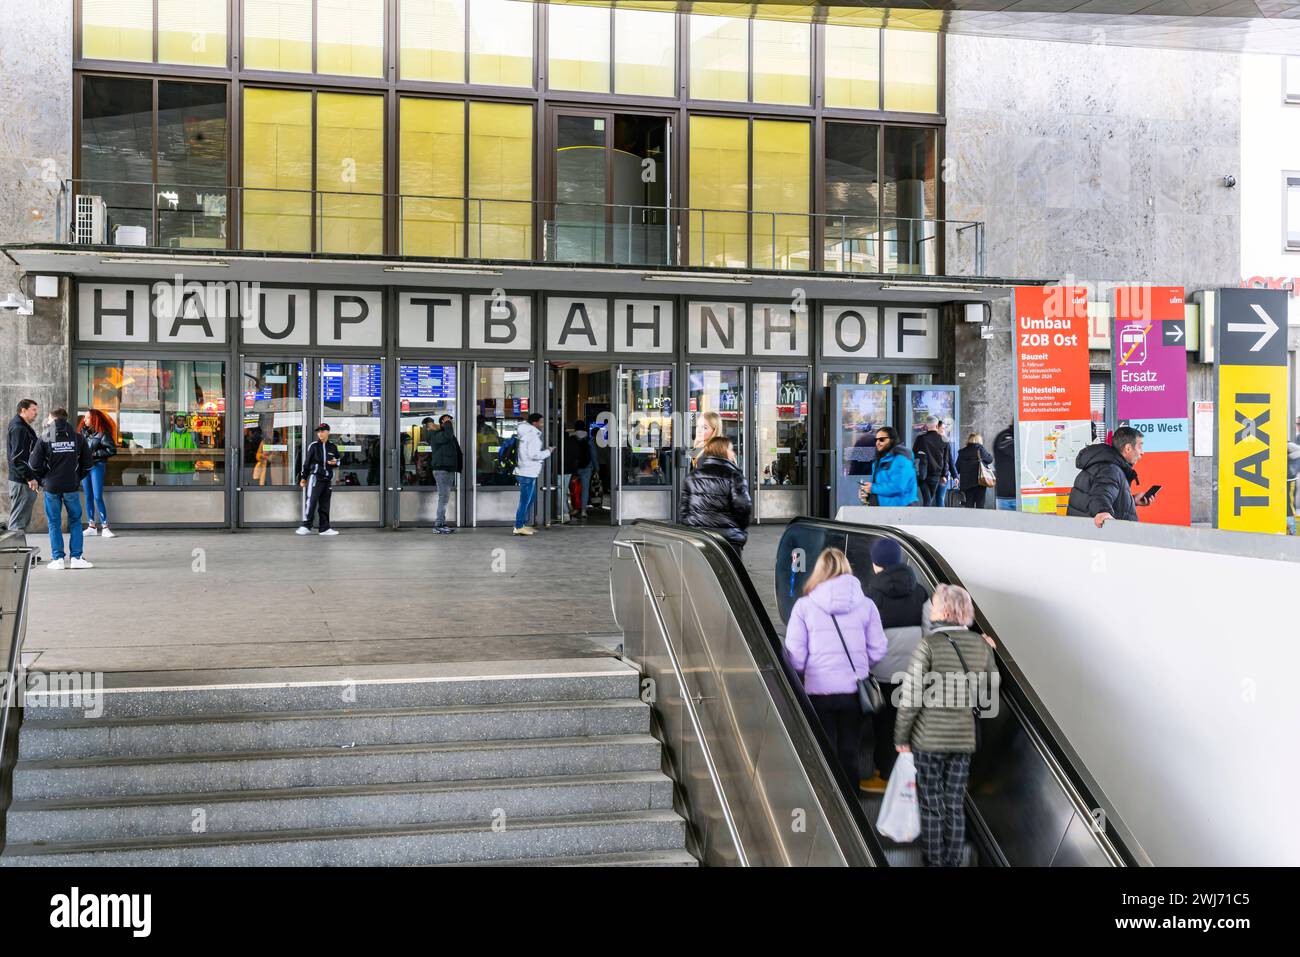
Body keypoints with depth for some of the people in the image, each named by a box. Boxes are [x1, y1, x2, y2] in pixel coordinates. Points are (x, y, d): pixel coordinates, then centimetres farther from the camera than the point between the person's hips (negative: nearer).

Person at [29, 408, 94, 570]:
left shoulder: (44, 439, -4)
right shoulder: (77, 437, 2)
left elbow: (34, 464, -6)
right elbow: (88, 463, 3)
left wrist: (43, 480, 10)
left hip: (51, 486, -1)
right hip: (72, 487, 1)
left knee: (54, 523, 7)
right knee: (75, 521, 10)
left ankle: (57, 559, 6)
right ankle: (75, 558, 5)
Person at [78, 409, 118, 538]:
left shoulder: (102, 433, -8)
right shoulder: (83, 431, 9)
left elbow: (112, 450, -12)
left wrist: (94, 454, -11)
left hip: (97, 466, -6)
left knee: (98, 497, -10)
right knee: (88, 497, 9)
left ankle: (105, 527, -9)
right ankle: (91, 526, 15)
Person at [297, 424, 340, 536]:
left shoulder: (333, 447, 12)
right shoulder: (313, 446, 2)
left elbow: (338, 461, 23)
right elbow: (306, 462, 4)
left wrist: (335, 462, -2)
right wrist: (303, 477, 2)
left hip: (327, 478, 4)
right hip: (315, 477, -4)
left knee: (325, 504, 7)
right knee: (311, 501, -12)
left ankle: (325, 528, 9)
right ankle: (306, 526, -11)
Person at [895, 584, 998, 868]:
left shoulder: (928, 644, -15)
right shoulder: (981, 645, -1)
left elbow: (911, 695, -14)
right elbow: (991, 690, 10)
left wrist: (901, 736, -4)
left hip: (929, 738, -4)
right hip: (963, 738, 4)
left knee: (932, 805, 6)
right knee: (955, 805, 12)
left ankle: (934, 862, 11)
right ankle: (953, 863, 16)